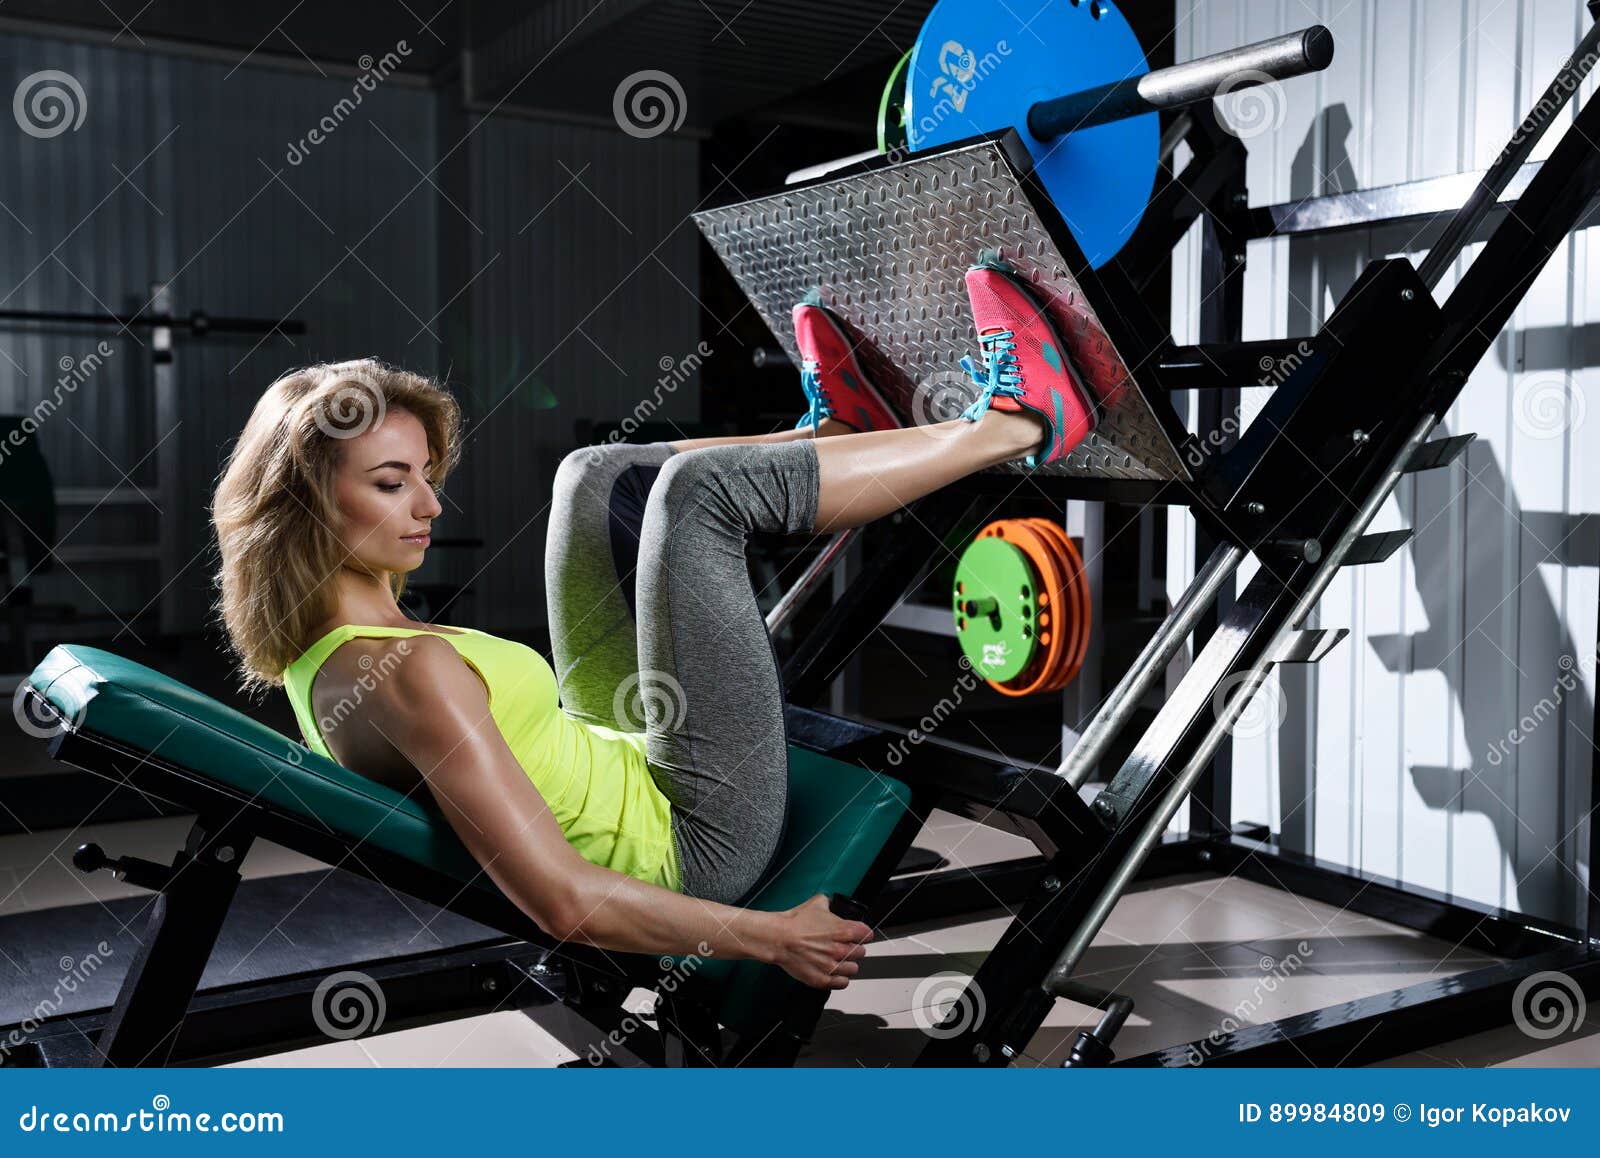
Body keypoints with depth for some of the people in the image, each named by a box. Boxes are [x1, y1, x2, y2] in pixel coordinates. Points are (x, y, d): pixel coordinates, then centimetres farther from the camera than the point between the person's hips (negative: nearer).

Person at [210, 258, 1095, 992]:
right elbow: (562, 903, -32)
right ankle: (1015, 421, 3)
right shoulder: (408, 671, -30)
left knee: (598, 472, 9)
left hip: (626, 761, 9)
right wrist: (768, 937, -25)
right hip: (701, 842, -9)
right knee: (703, 485, -16)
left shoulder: (318, 662, -1)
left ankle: (839, 430, 25)